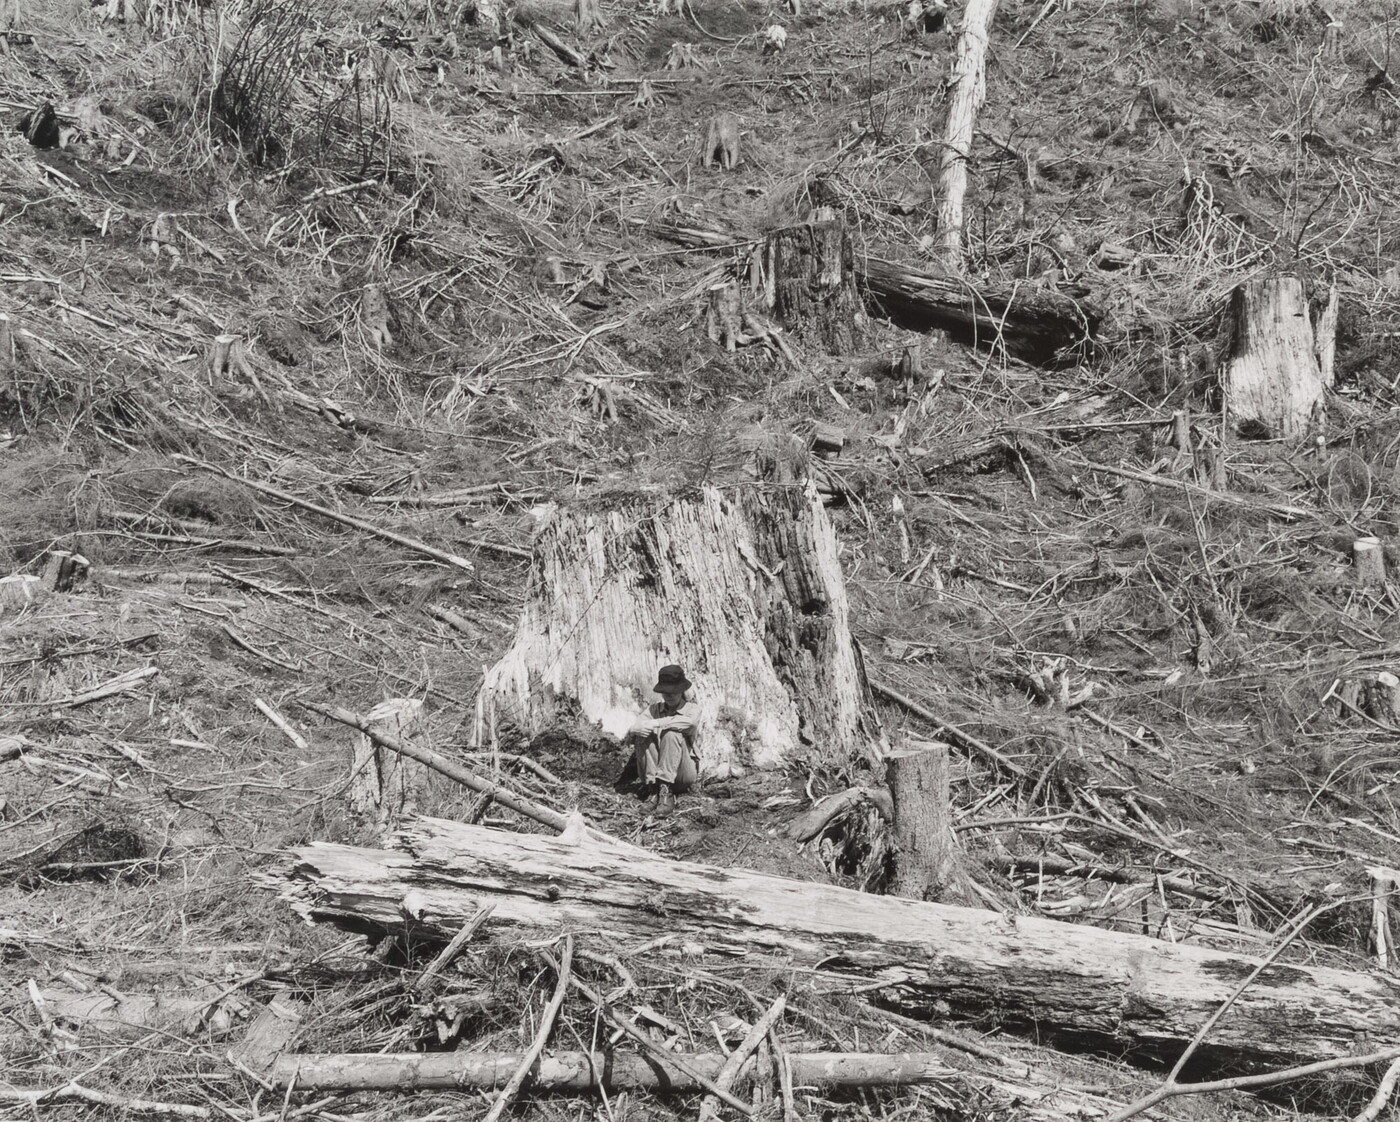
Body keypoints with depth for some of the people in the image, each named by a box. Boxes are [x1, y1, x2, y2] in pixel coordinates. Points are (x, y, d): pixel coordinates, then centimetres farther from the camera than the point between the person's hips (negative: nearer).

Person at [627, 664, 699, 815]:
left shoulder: (690, 708, 0)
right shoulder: (655, 708, 9)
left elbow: (689, 722, -26)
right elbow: (632, 729, -6)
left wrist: (655, 724, -31)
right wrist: (637, 729, -32)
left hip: (684, 772, -2)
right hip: (655, 771, 3)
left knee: (672, 734, -28)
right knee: (643, 736, -20)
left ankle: (665, 790, -36)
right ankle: (652, 784, -31)